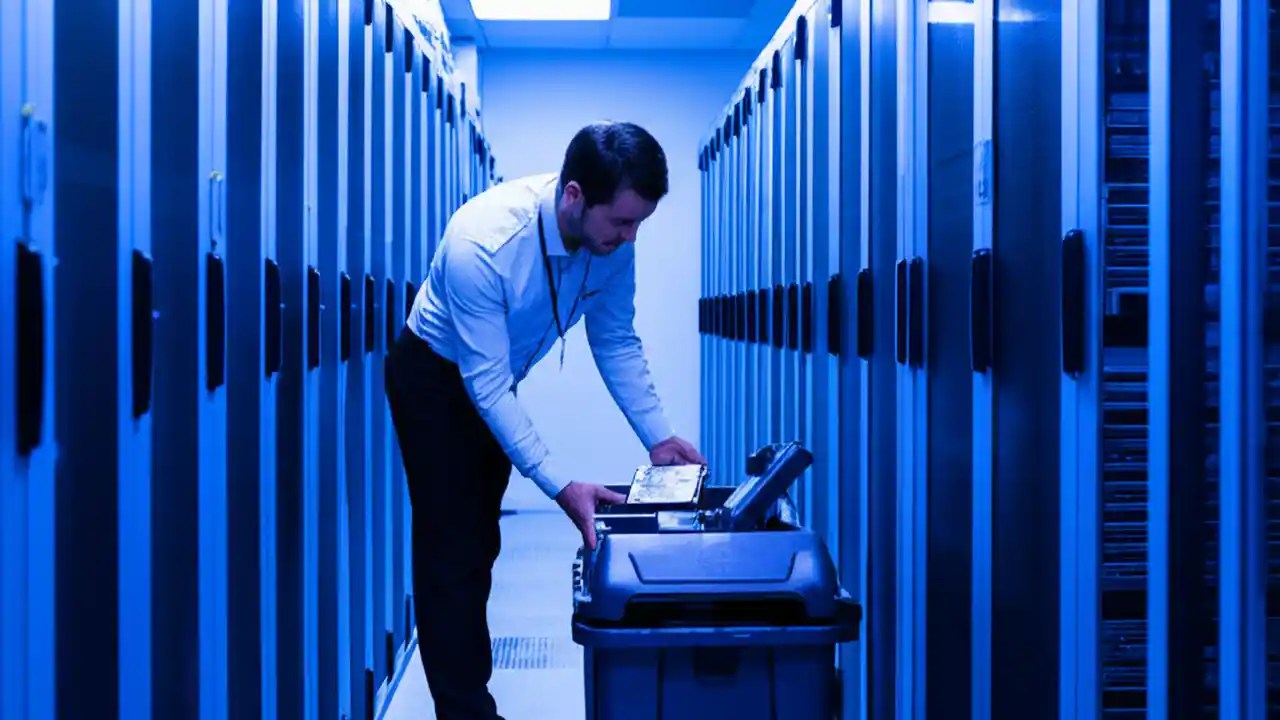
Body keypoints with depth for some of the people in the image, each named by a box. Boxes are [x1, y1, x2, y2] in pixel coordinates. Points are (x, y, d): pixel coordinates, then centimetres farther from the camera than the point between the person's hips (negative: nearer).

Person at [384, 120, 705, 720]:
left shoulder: (612, 241, -22)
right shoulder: (483, 242, -40)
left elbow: (616, 342, -8)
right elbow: (485, 383, -37)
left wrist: (658, 436, -16)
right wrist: (560, 485, -41)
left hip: (492, 380, 6)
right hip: (435, 378, -6)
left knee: (480, 543, 16)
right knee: (452, 551, -8)